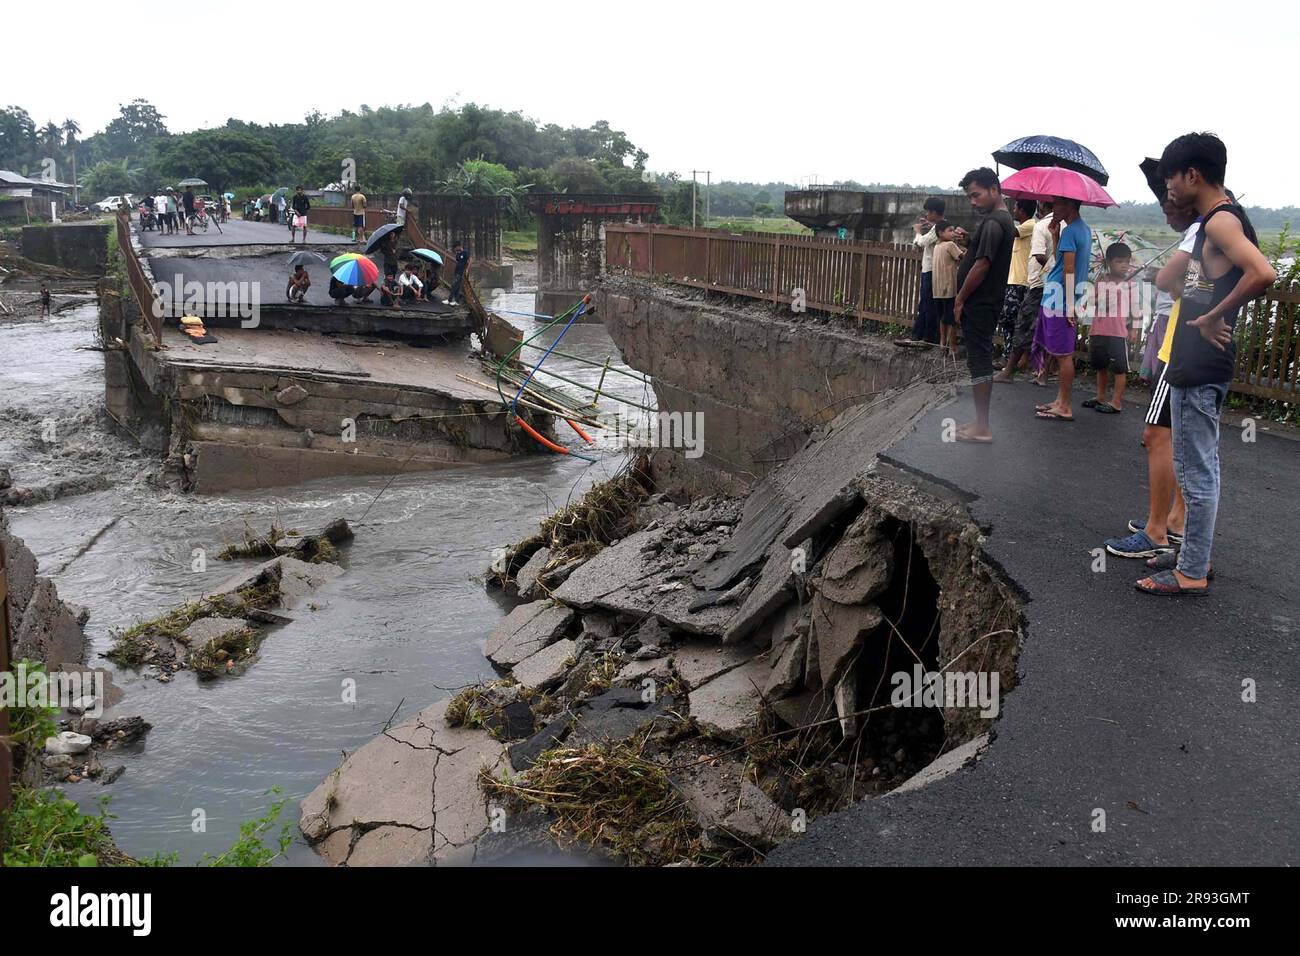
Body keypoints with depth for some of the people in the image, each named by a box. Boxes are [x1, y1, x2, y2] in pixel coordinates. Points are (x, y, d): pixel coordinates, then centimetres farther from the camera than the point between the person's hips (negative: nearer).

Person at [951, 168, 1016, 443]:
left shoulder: (993, 222, -17)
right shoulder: (1005, 220, 16)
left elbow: (982, 265, -20)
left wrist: (960, 300, -15)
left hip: (979, 304, -10)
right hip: (988, 302, 10)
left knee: (979, 361, -6)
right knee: (982, 360, 14)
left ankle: (982, 428, -2)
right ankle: (981, 422, 21)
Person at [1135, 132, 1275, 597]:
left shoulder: (1221, 221, -16)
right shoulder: (1214, 219, 15)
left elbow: (1263, 274, -32)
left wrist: (1214, 317, -23)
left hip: (1201, 369, -11)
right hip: (1191, 364, 11)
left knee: (1197, 471, -2)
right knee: (1197, 467, 17)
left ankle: (1191, 574, 7)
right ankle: (1194, 556, 29)